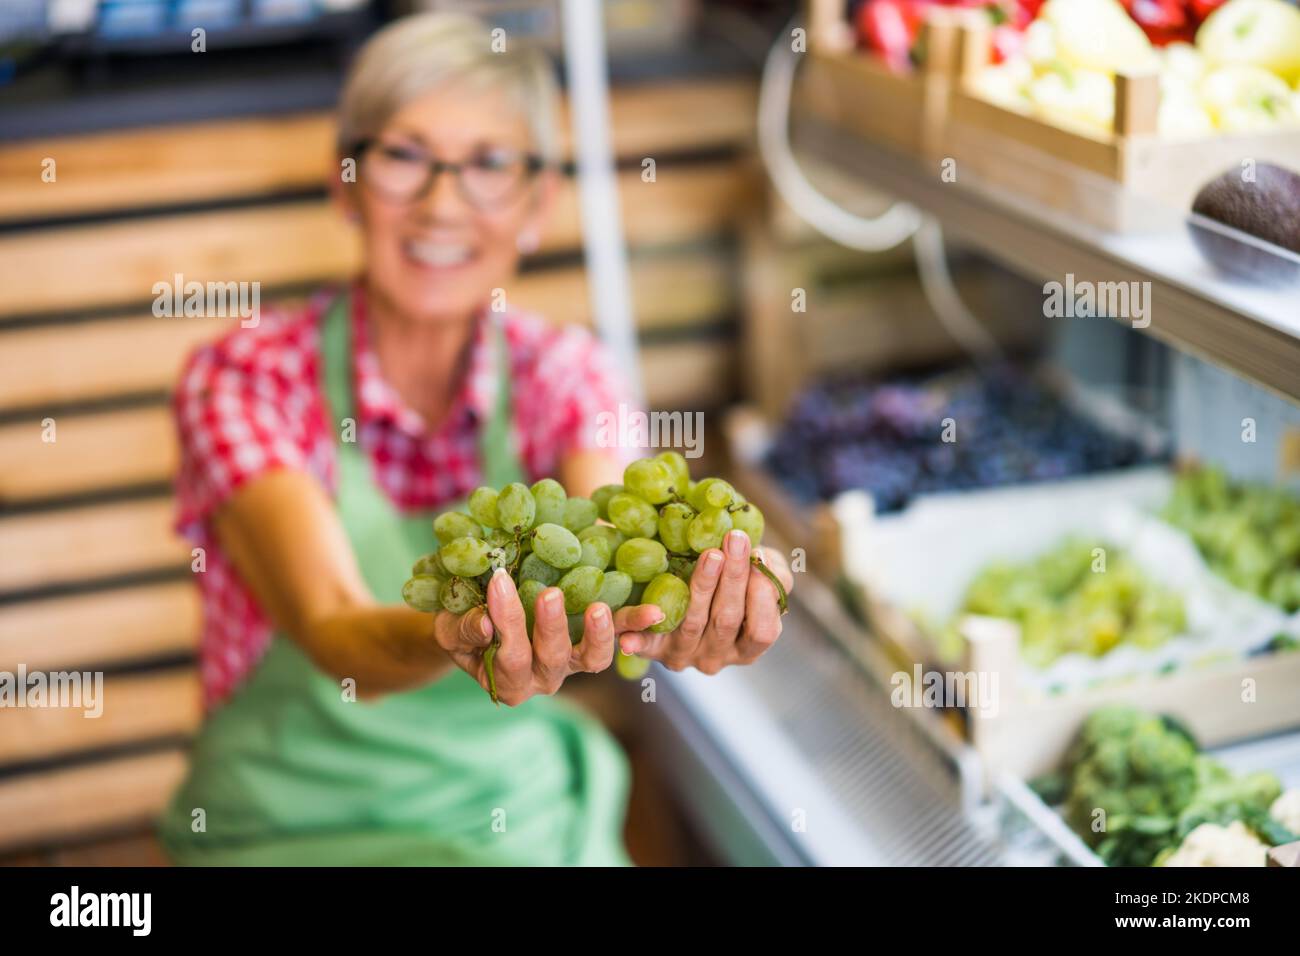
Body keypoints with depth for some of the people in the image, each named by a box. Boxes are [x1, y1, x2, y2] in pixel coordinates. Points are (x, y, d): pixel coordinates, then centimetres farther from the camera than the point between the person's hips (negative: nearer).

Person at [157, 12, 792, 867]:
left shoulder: (561, 373, -2)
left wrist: (665, 609, -46)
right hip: (301, 824, -3)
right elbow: (334, 632, -26)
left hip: (527, 818, 4)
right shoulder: (246, 379, -11)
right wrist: (449, 642, -48)